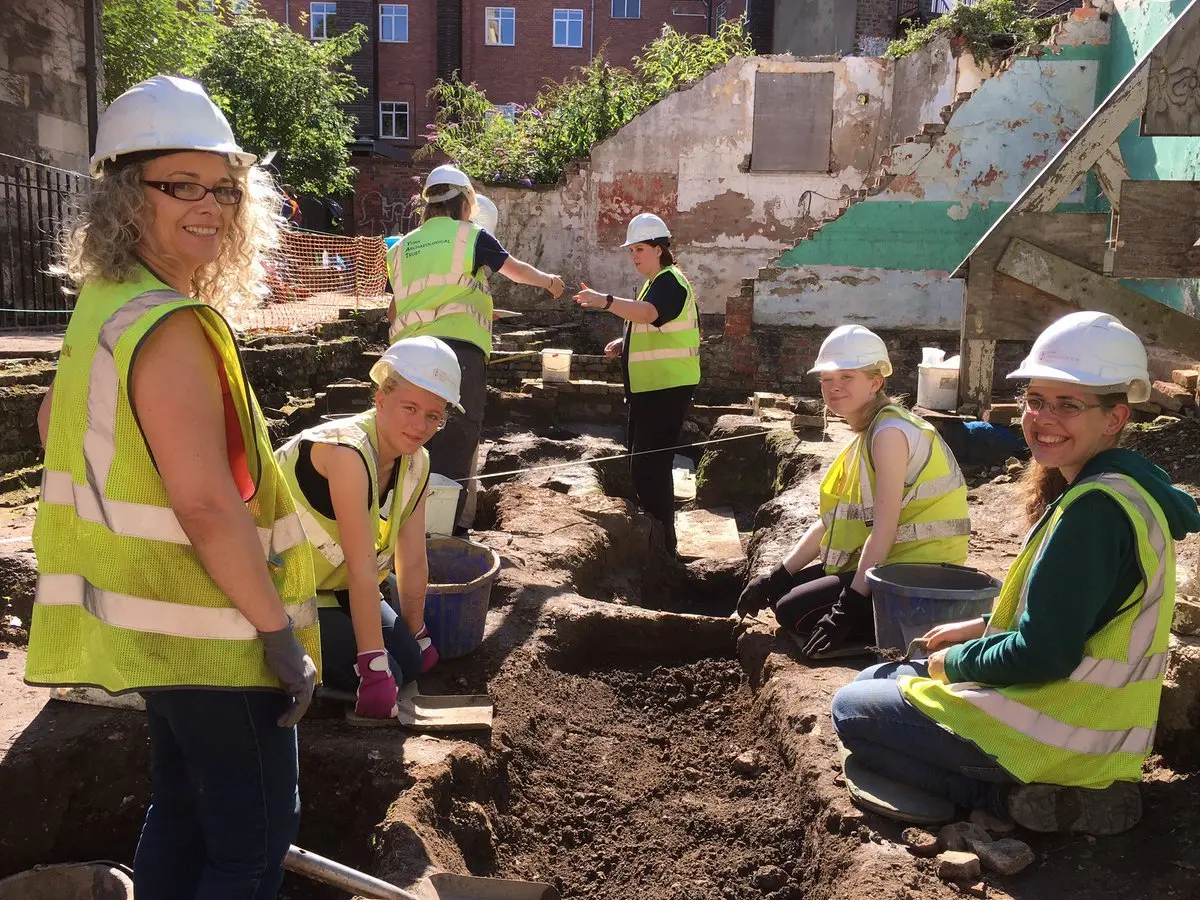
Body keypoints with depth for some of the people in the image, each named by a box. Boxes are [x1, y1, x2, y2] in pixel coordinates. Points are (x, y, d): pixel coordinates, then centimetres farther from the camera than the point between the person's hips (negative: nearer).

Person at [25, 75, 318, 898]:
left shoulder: (106, 305, 7)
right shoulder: (171, 327, -23)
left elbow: (56, 424, 21)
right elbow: (208, 504, -28)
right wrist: (280, 631, -21)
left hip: (161, 620, 10)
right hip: (213, 631, -10)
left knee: (184, 811, 24)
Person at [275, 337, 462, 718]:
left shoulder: (415, 463, -5)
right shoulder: (347, 450, -30)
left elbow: (413, 562, 0)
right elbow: (363, 569, -31)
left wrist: (416, 640, 5)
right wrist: (375, 669, -29)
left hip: (333, 583, 8)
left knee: (410, 659, 1)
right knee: (385, 671, -16)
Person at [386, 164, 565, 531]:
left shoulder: (402, 247, 19)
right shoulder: (471, 236, 7)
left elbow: (394, 311, 21)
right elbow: (517, 270, 21)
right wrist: (549, 280, 39)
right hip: (458, 349, -5)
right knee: (455, 444, -2)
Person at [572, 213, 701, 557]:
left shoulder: (671, 282, -14)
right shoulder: (655, 283, 18)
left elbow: (648, 312, -36)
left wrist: (606, 301, -51)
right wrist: (625, 343, 11)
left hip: (667, 388, -11)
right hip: (649, 387, 11)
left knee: (649, 466, -12)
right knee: (642, 463, 17)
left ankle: (663, 544, -4)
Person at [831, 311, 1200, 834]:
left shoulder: (1094, 510, -26)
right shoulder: (1124, 487, 6)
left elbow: (1043, 654, -25)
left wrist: (955, 661, -8)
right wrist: (984, 628, 9)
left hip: (1062, 739, -10)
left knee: (852, 709, 2)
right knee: (876, 679, 22)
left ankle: (1018, 799, -5)